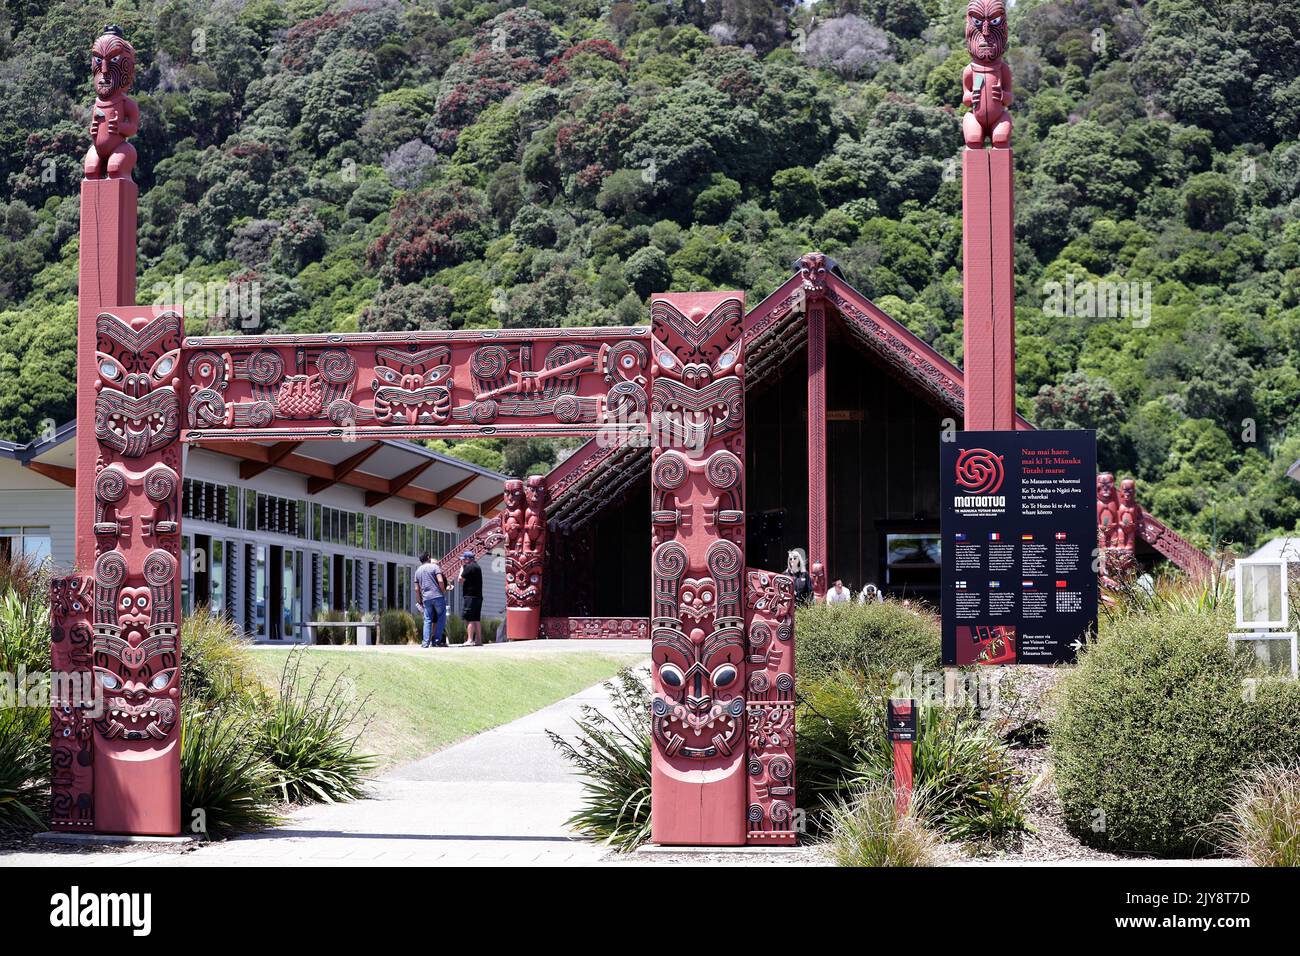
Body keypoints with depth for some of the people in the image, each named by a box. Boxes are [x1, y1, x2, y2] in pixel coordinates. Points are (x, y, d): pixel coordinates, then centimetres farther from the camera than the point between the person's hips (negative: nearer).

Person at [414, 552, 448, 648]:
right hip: (438, 596, -4)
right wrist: (443, 592, 3)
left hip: (426, 598, 4)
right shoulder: (434, 567, 1)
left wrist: (420, 601, 22)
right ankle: (437, 640, -1)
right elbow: (440, 581, -11)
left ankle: (426, 642, -1)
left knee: (427, 620, 8)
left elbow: (417, 589, 15)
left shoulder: (418, 571, 16)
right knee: (441, 618, 4)